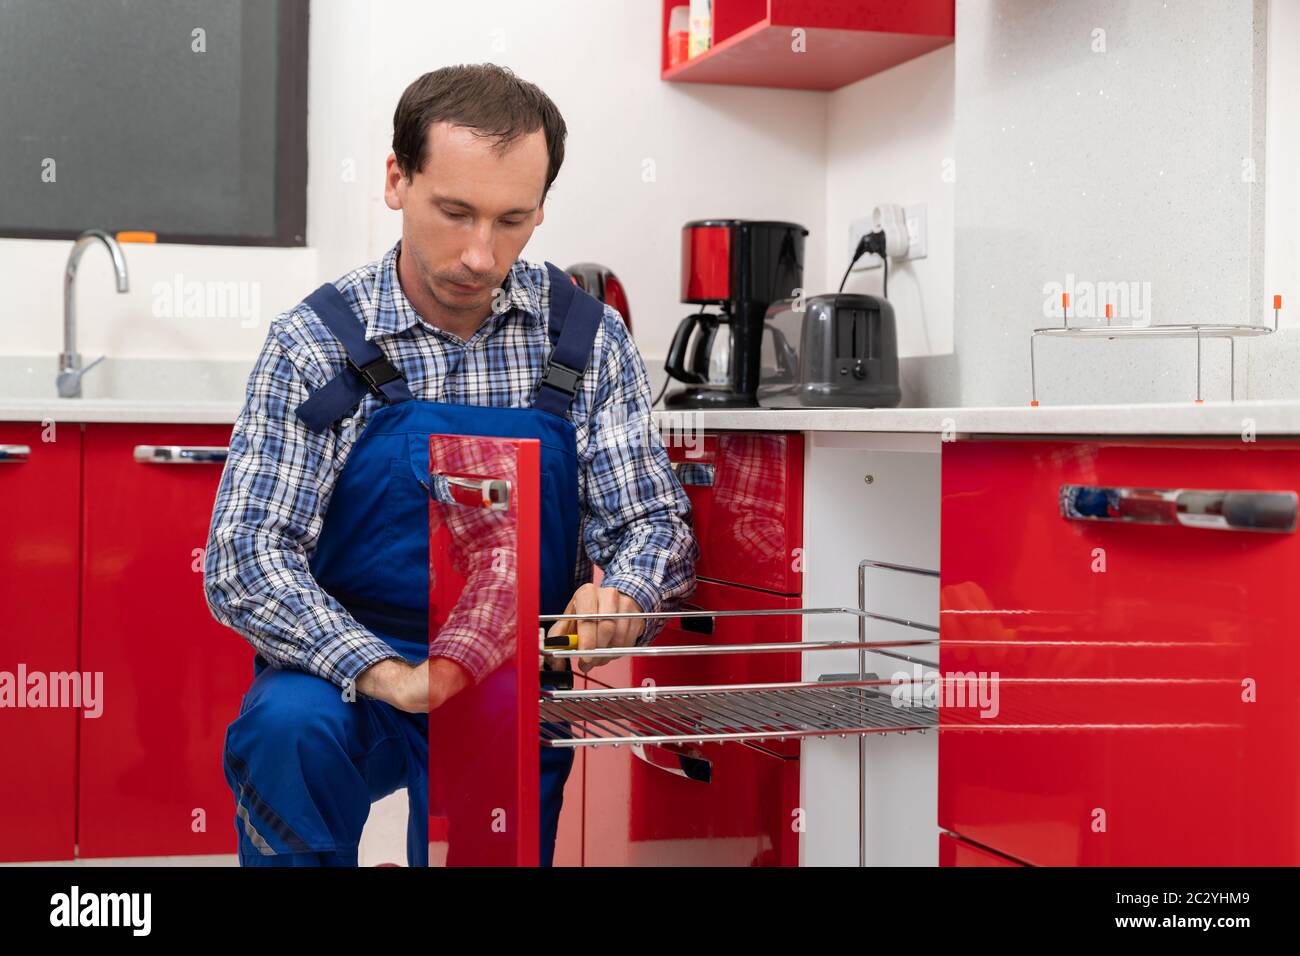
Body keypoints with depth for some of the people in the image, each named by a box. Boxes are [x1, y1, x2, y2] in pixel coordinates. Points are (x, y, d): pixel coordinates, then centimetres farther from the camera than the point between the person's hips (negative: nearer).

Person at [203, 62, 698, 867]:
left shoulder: (587, 339, -2)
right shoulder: (317, 345, -8)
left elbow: (655, 524, -1)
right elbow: (245, 559, -14)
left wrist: (620, 598, -26)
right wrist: (386, 675, -30)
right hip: (349, 679, -2)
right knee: (287, 727, -31)